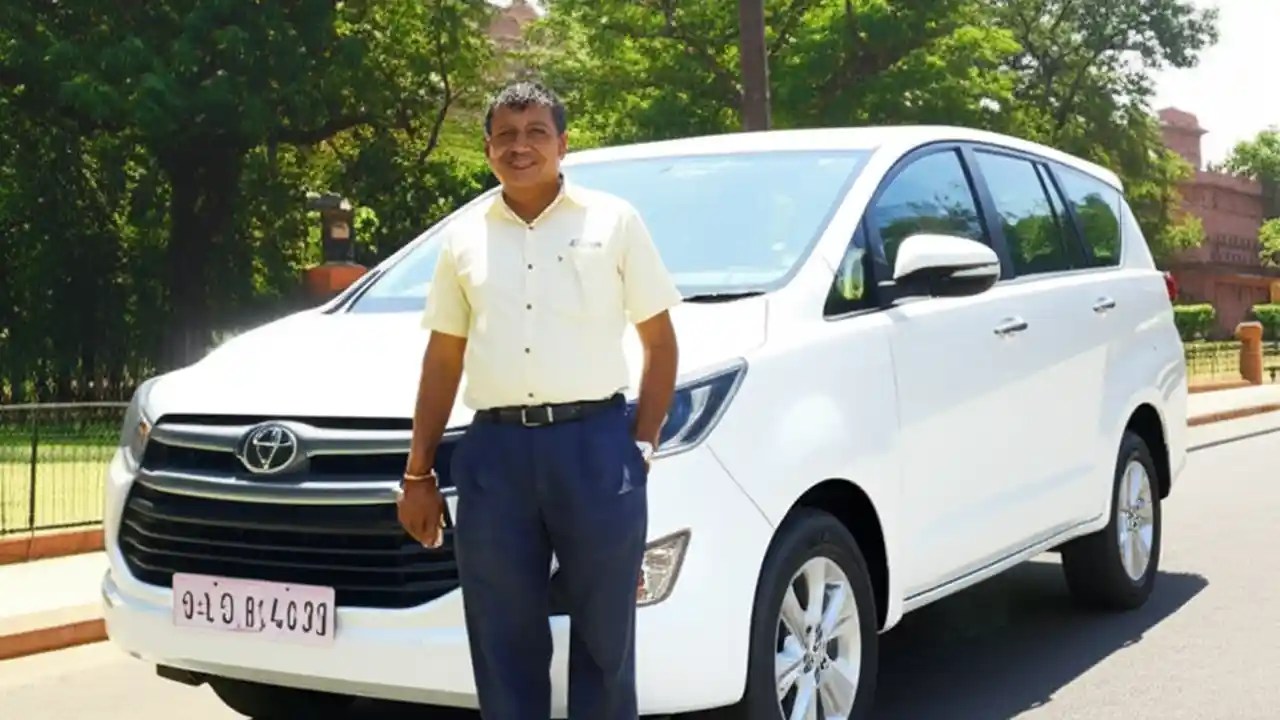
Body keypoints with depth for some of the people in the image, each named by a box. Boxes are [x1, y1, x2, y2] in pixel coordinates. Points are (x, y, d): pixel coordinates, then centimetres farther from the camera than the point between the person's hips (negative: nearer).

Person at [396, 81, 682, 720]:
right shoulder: (463, 235, 13)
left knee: (603, 637, 6)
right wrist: (418, 474, 11)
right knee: (503, 644, 8)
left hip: (593, 443, -2)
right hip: (494, 451, 3)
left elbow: (660, 340, 6)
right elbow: (442, 359, 15)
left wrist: (642, 445, -4)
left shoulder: (613, 220, 5)